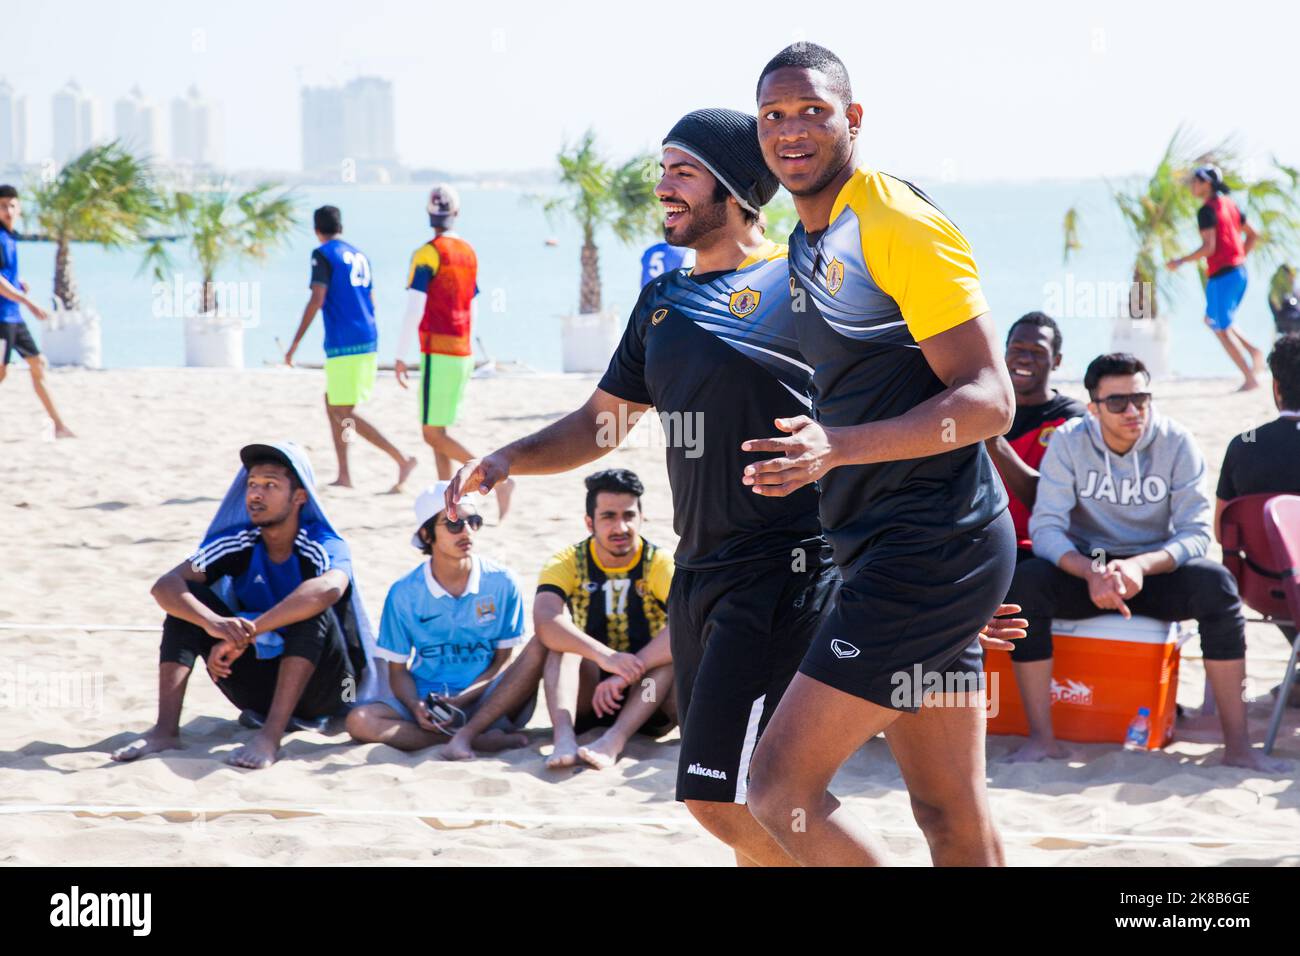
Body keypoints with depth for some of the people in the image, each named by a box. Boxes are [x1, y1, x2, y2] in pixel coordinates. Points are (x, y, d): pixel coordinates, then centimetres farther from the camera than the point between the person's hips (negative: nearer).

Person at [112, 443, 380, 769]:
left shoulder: (323, 546, -17)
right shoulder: (238, 543, -5)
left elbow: (328, 589, -43)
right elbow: (165, 585, -16)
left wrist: (246, 634, -46)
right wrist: (213, 623, -38)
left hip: (322, 687, -4)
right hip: (259, 680, 4)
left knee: (313, 608, -32)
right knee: (187, 598, -11)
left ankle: (271, 736, -39)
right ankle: (166, 729, -24)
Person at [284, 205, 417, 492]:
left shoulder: (323, 254, -6)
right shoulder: (359, 255, 17)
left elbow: (317, 300, -16)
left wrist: (295, 342, -13)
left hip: (344, 344, -8)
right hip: (368, 341, 8)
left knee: (343, 413, -6)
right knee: (332, 403, 17)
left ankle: (402, 460, -18)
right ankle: (343, 476, 12)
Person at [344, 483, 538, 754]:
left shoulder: (501, 582, -2)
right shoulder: (404, 593, -1)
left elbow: (502, 660, 0)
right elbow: (398, 669, 3)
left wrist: (462, 700, -18)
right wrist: (416, 708, -20)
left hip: (485, 700, -1)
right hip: (426, 697, 1)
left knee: (538, 647, -26)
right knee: (360, 722, -29)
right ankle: (479, 738, -32)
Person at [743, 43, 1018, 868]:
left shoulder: (902, 226, -12)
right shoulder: (807, 245, 16)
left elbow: (990, 399, -19)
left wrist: (837, 449, -28)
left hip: (929, 552, -10)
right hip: (894, 552, 10)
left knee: (782, 785, -12)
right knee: (952, 816, 11)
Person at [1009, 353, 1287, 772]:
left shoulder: (1177, 443, -10)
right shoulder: (1068, 442, -10)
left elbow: (1197, 533, -14)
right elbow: (1045, 528, -17)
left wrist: (1142, 565, -34)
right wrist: (1093, 572, -36)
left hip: (1156, 569, 0)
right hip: (1085, 567, 0)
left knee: (1216, 583, -31)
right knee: (1025, 580, -31)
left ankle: (1237, 742, -30)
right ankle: (1041, 737, -27)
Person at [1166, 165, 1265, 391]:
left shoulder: (1206, 211, -13)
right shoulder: (1229, 204, 13)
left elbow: (1209, 247, -21)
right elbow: (1253, 235, 18)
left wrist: (1181, 261, -13)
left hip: (1221, 274, -9)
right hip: (1239, 271, 9)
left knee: (1221, 329, 0)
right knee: (1213, 320, 23)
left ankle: (1251, 378, -3)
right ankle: (1253, 351, 7)